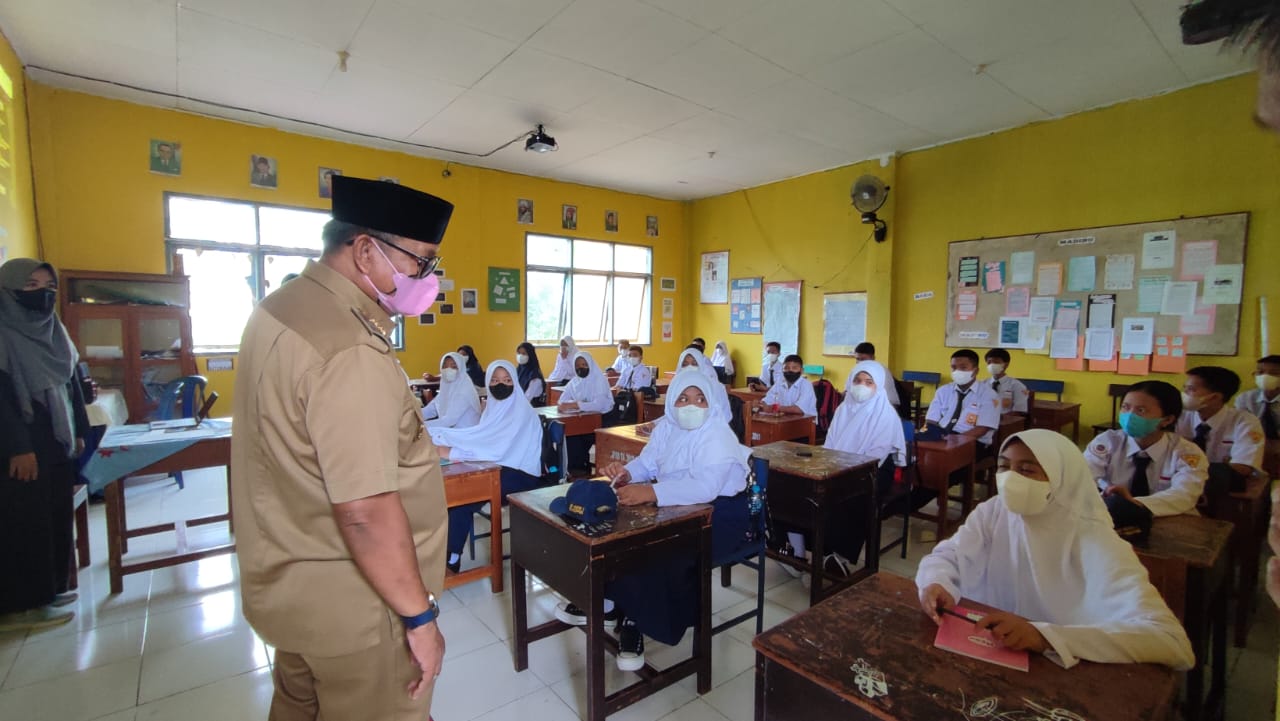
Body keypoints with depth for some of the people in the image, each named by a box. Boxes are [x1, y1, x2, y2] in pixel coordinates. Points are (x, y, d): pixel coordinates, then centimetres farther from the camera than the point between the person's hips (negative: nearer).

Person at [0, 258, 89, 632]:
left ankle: (49, 587, 26)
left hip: (58, 442, 8)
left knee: (57, 515, 13)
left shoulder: (53, 331, 11)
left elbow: (72, 384, 14)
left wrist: (79, 432, 12)